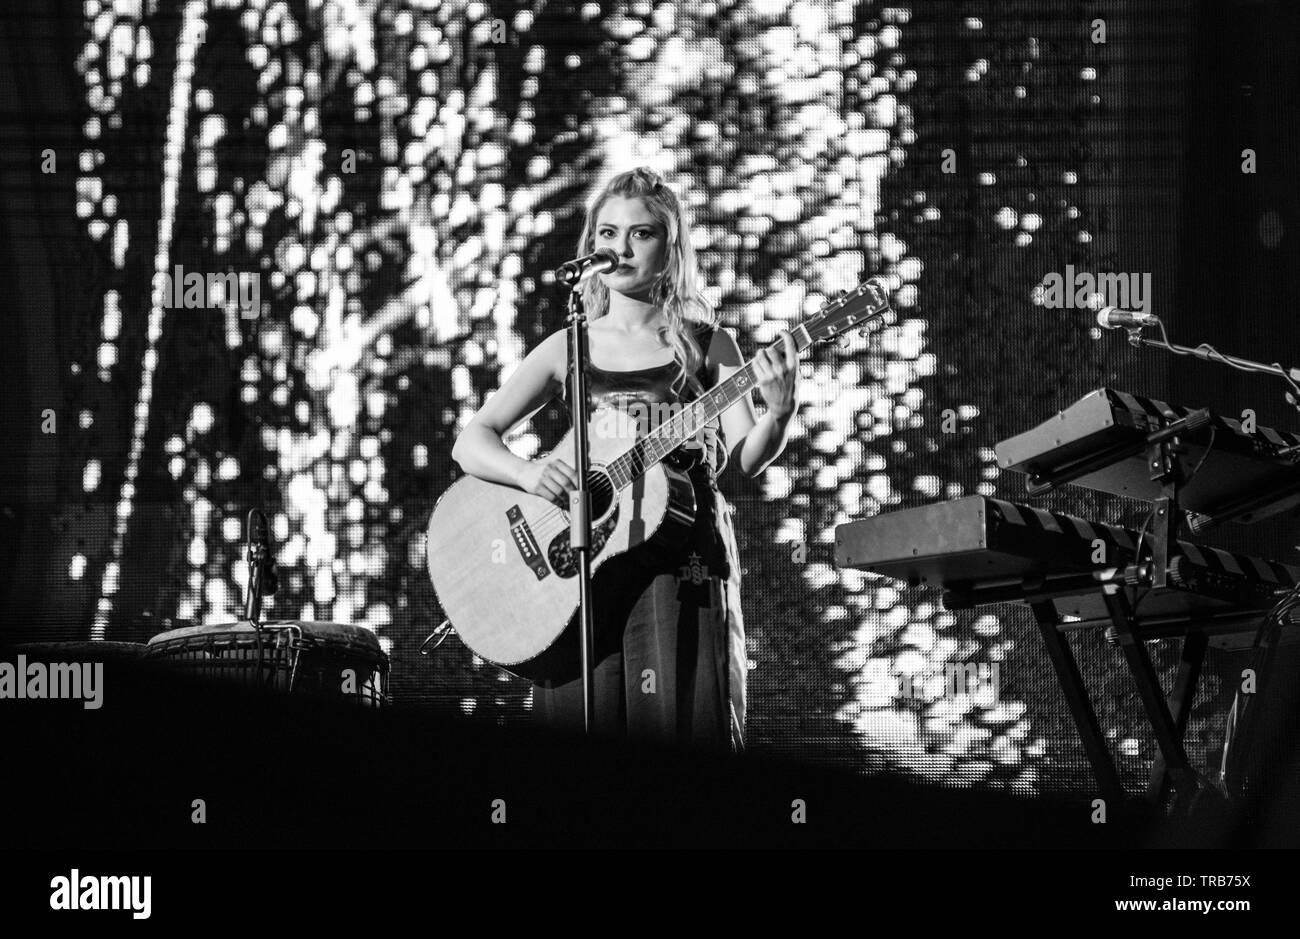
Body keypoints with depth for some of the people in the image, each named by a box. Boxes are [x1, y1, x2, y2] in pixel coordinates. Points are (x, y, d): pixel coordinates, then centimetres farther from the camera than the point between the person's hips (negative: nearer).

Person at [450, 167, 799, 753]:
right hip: (581, 560, 1)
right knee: (583, 729, -9)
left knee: (684, 728, -10)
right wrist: (528, 473, -14)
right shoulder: (567, 349, 12)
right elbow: (471, 442, 7)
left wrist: (780, 413, -20)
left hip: (683, 560, -1)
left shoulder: (706, 346, 10)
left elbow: (745, 459, 1)